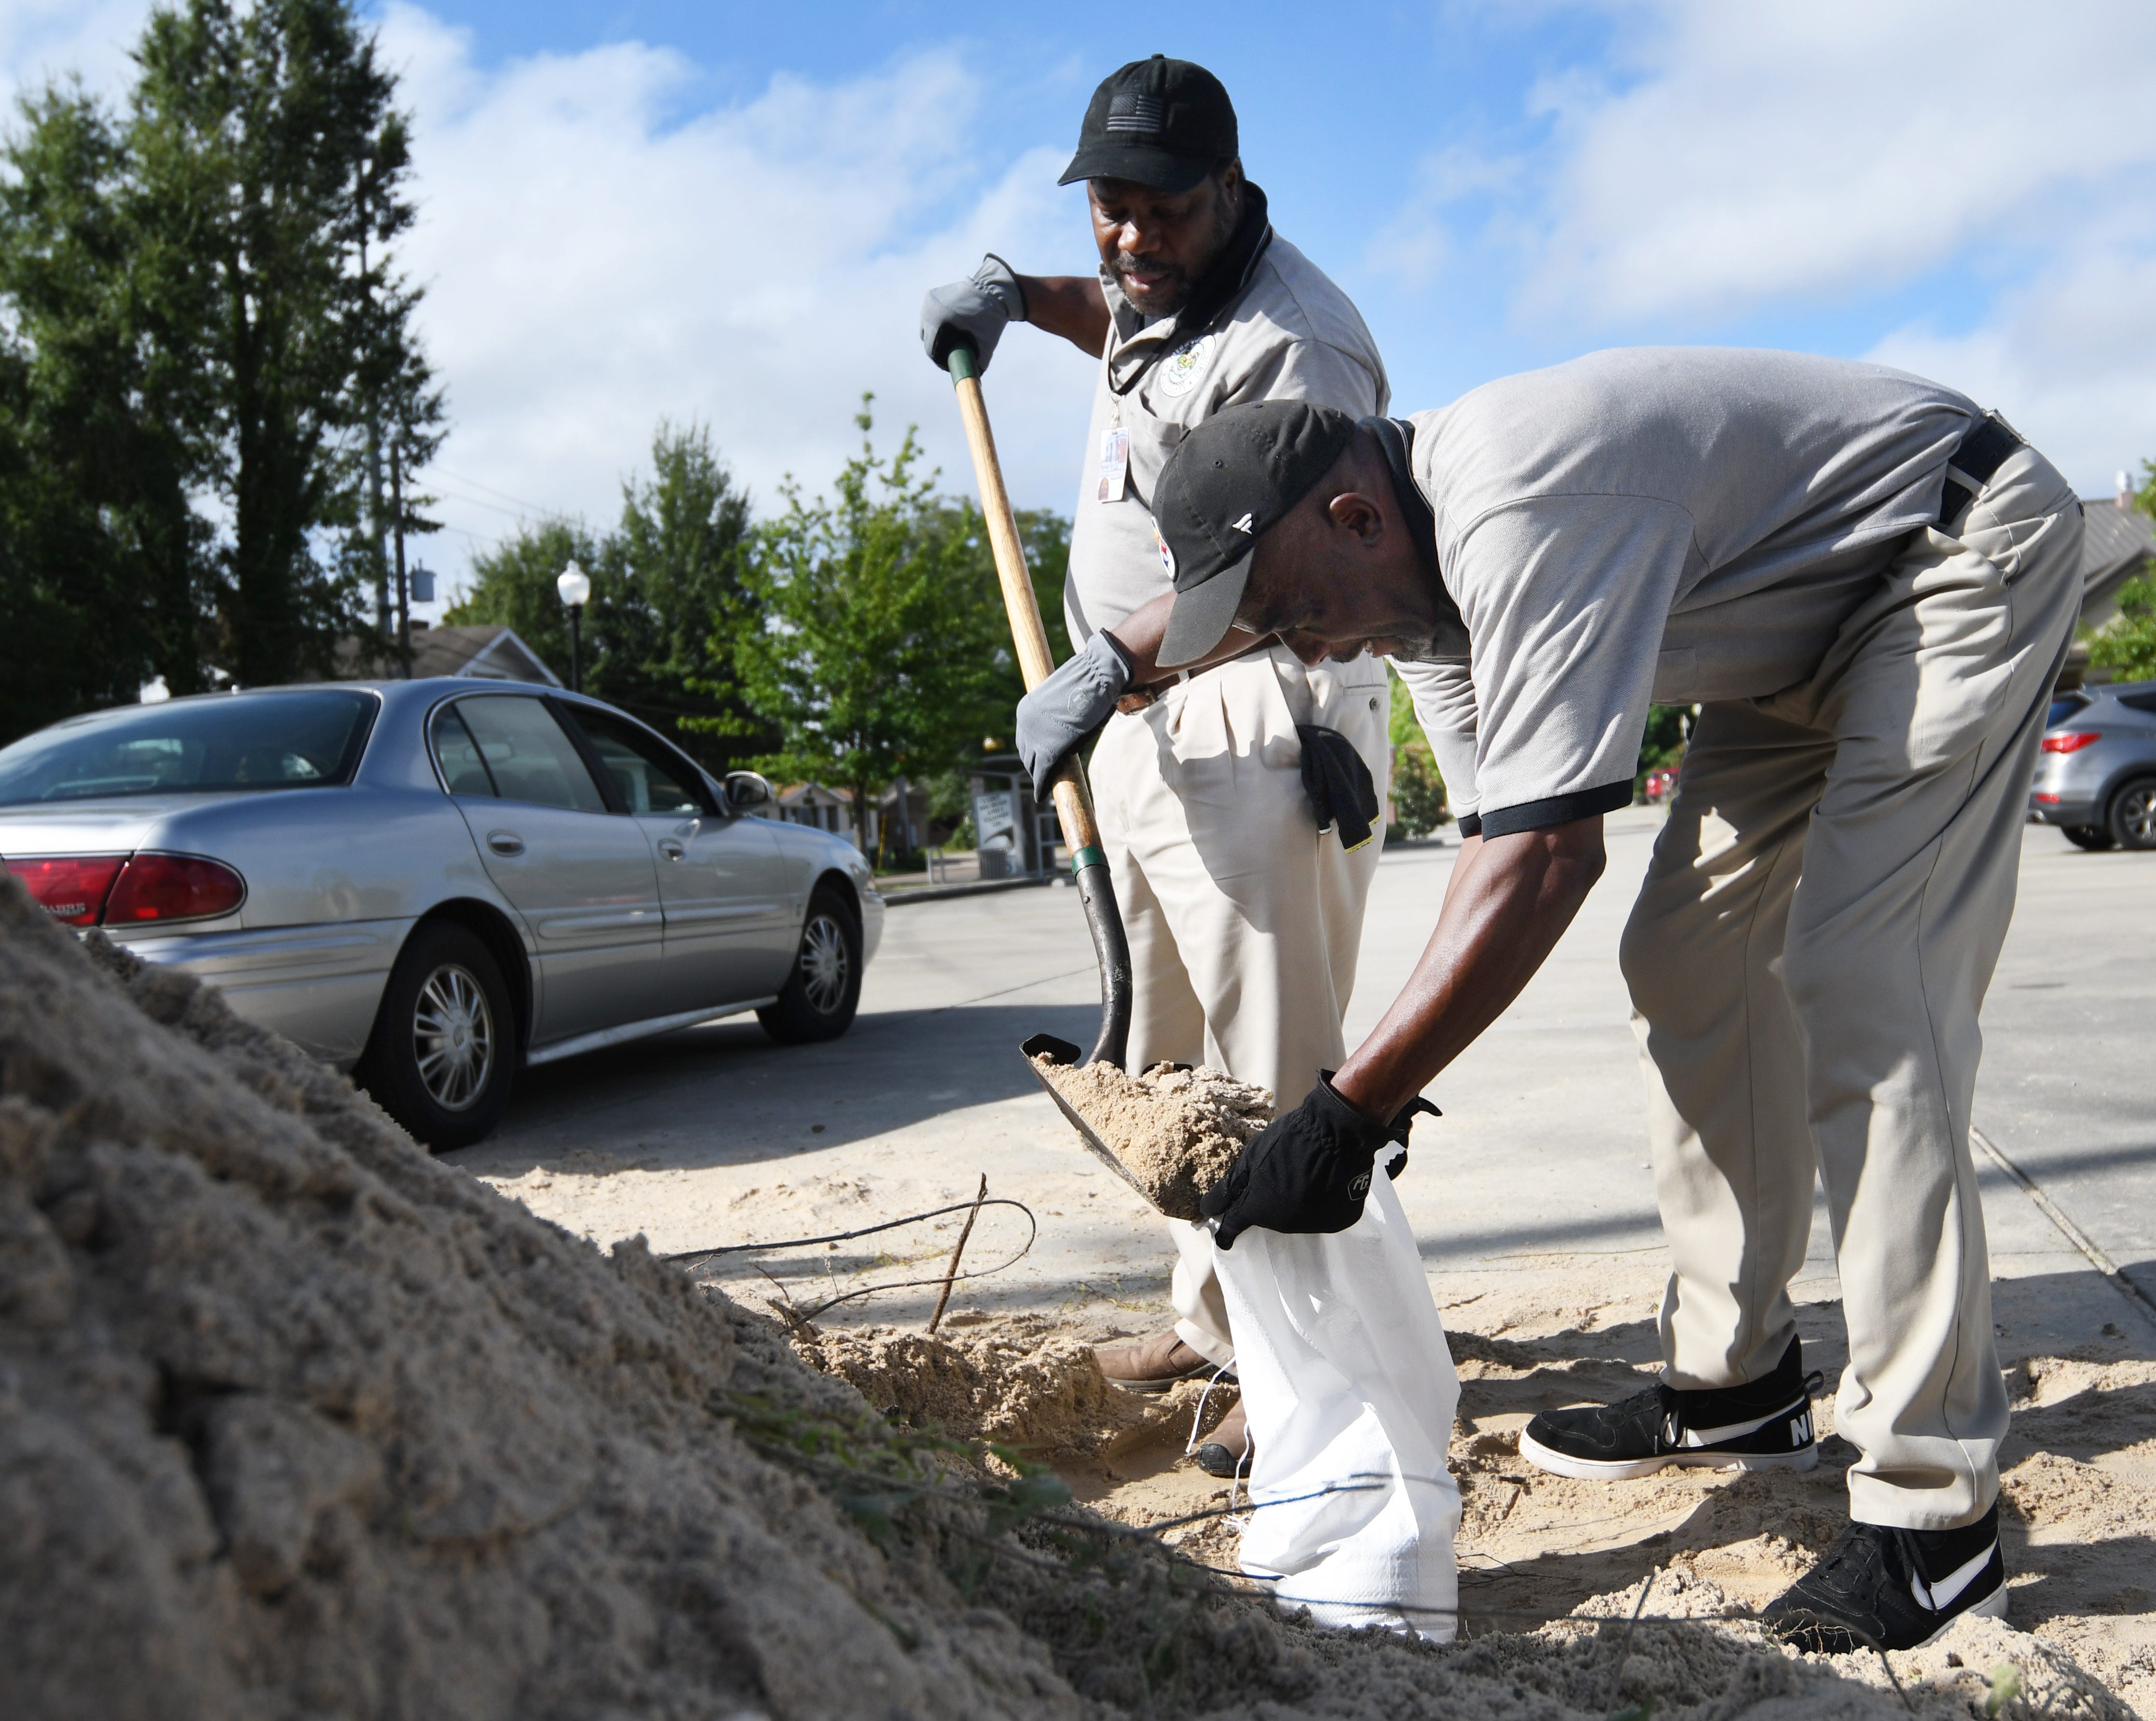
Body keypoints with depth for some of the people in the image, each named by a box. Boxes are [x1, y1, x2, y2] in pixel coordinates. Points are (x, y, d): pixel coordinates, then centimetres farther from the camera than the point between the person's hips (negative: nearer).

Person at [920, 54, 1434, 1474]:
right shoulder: (1158, 294, 13)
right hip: (1147, 725, 10)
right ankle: (1216, 1322, 28)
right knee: (1172, 1059, 15)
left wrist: (1113, 675, -31)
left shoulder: (1290, 342, -17)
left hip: (1253, 731, -10)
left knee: (1276, 1068, -8)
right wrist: (1021, 295, 22)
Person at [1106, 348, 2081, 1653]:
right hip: (1809, 616, 10)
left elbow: (1550, 857, -37)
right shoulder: (1424, 559, -3)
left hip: (1969, 552, -10)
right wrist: (1395, 1078, -4)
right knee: (1691, 957, 6)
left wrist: (1349, 1114, -34)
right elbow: (1499, 834, 1)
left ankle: (1936, 1512, -13)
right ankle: (1735, 1385, 16)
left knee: (1858, 990, -20)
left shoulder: (1516, 517, -33)